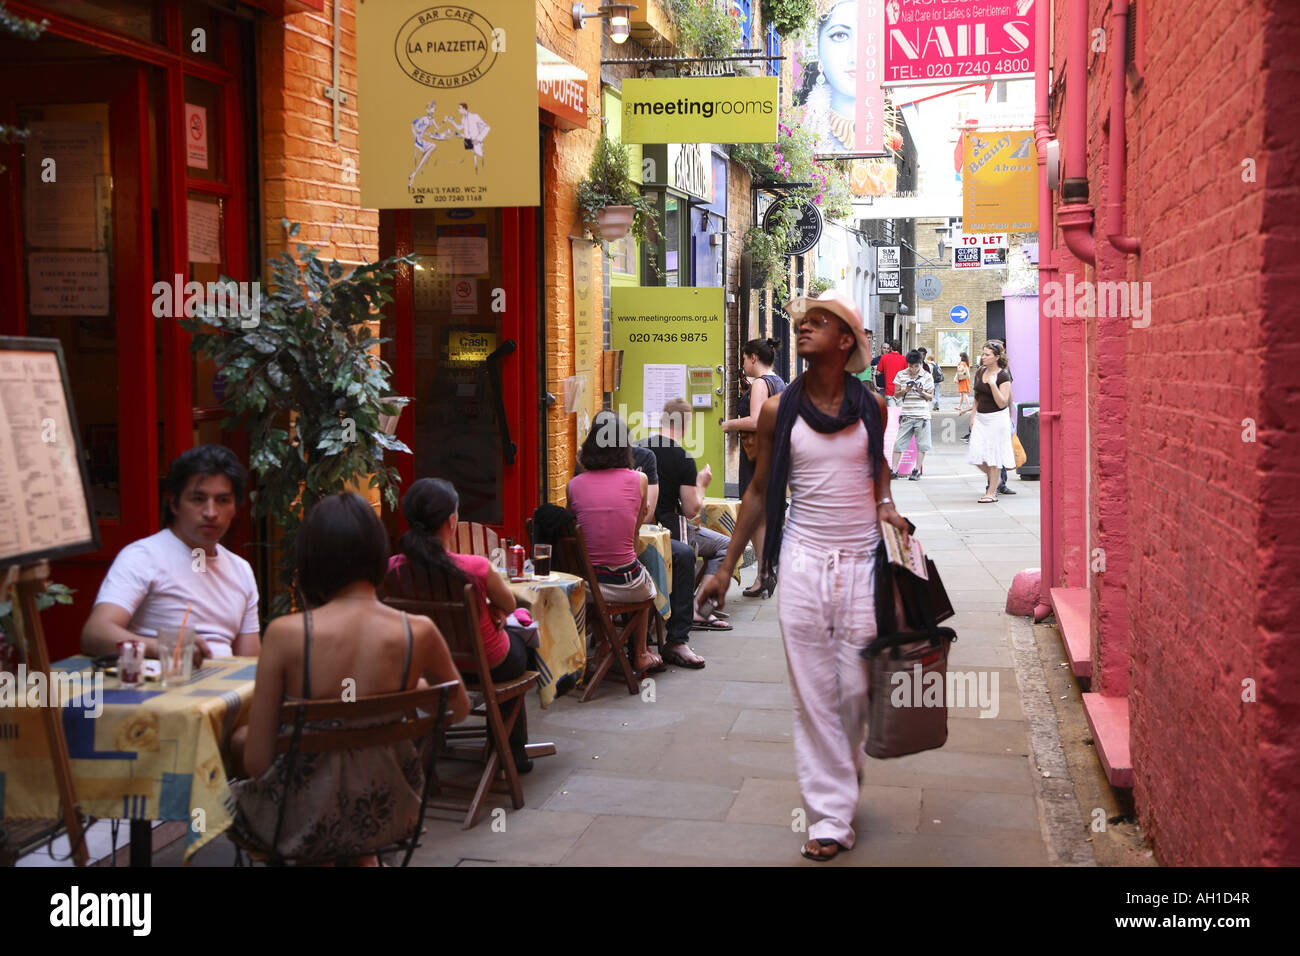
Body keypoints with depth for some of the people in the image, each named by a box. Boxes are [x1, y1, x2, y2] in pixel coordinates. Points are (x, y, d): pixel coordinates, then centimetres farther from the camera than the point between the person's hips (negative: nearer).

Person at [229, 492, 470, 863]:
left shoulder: (286, 634, -20)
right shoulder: (419, 633, -13)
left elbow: (256, 762, -15)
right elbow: (459, 709, 7)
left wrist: (248, 739, 7)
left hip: (303, 823, -3)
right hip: (386, 816, 3)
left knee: (238, 739, 29)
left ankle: (315, 857, 30)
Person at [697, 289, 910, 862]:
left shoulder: (871, 406, 2)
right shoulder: (779, 410, 0)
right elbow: (760, 489, 7)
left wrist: (886, 504, 5)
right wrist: (726, 567, 7)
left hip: (862, 558, 1)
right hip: (804, 561, 0)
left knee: (858, 686, 2)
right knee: (813, 691, 0)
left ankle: (844, 765, 33)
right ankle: (830, 818, 8)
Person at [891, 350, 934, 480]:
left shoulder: (926, 376, 1)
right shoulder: (901, 375, 4)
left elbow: (931, 396, 5)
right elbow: (896, 393, 9)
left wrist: (921, 392, -15)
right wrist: (905, 391, -12)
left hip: (922, 415, -1)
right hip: (906, 414, 1)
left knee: (922, 443, 2)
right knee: (899, 442, -1)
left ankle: (917, 470, 11)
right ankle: (894, 469, 3)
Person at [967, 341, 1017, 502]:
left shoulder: (1003, 376, -12)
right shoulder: (980, 372, 8)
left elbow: (1002, 403, -18)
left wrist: (992, 384, -26)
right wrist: (973, 416, 13)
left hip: (996, 418, -6)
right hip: (980, 417, 7)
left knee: (993, 455, -1)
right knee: (976, 455, 1)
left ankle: (992, 492, 7)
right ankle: (994, 480, 26)